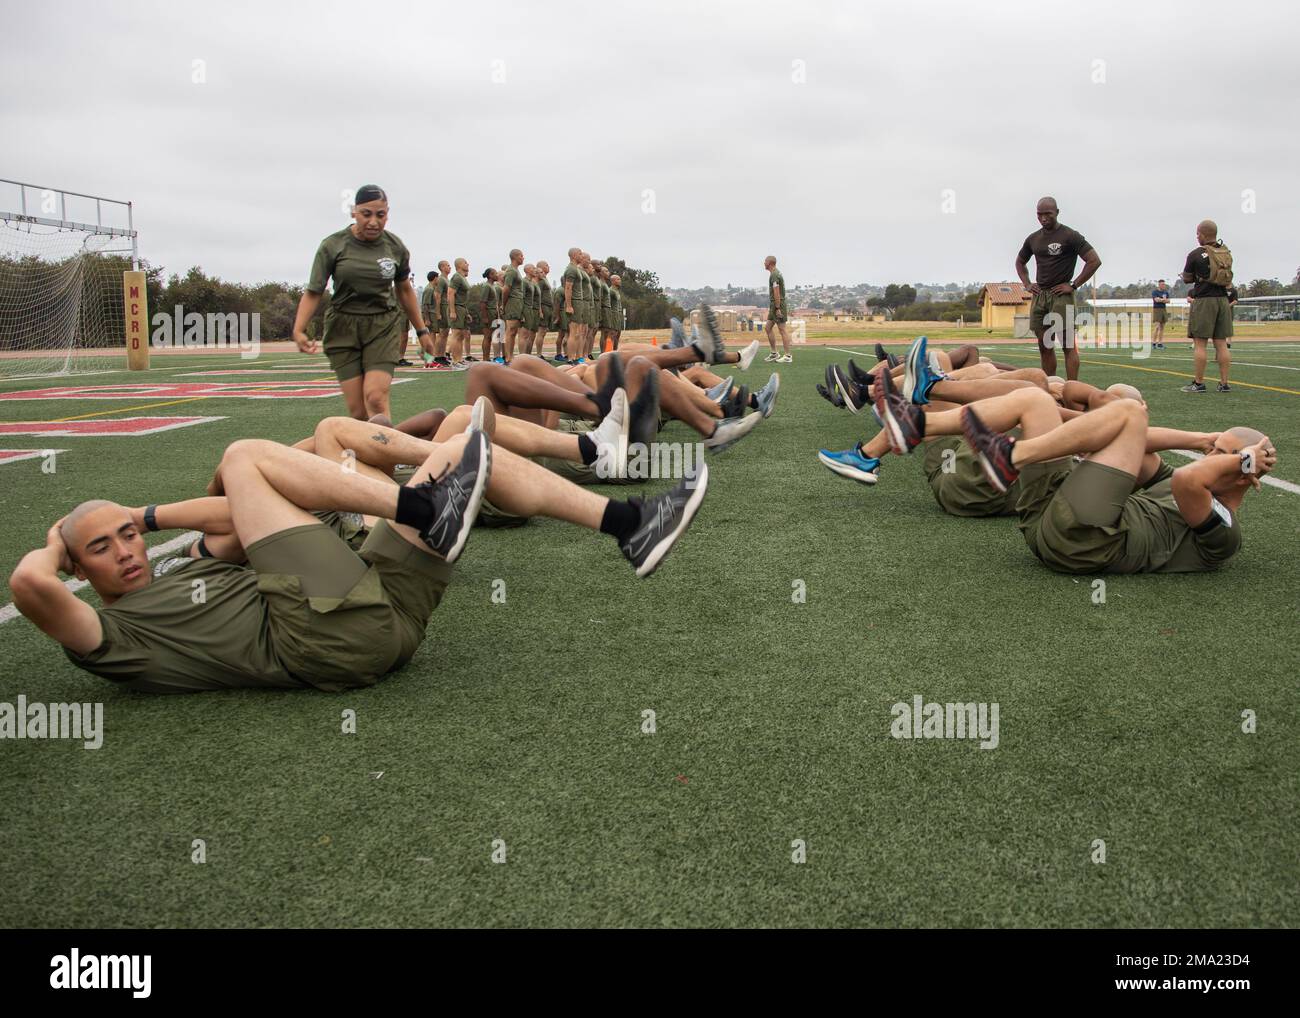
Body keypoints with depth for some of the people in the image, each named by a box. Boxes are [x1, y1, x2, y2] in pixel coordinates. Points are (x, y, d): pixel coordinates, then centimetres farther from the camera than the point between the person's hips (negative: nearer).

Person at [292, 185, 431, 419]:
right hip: (343, 327, 0)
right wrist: (298, 330, -19)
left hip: (383, 325, 0)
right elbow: (313, 292, -4)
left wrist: (421, 330, 20)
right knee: (357, 410, -6)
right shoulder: (333, 246, -4)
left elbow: (404, 290, 16)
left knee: (375, 398, -19)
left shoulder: (395, 247, 2)